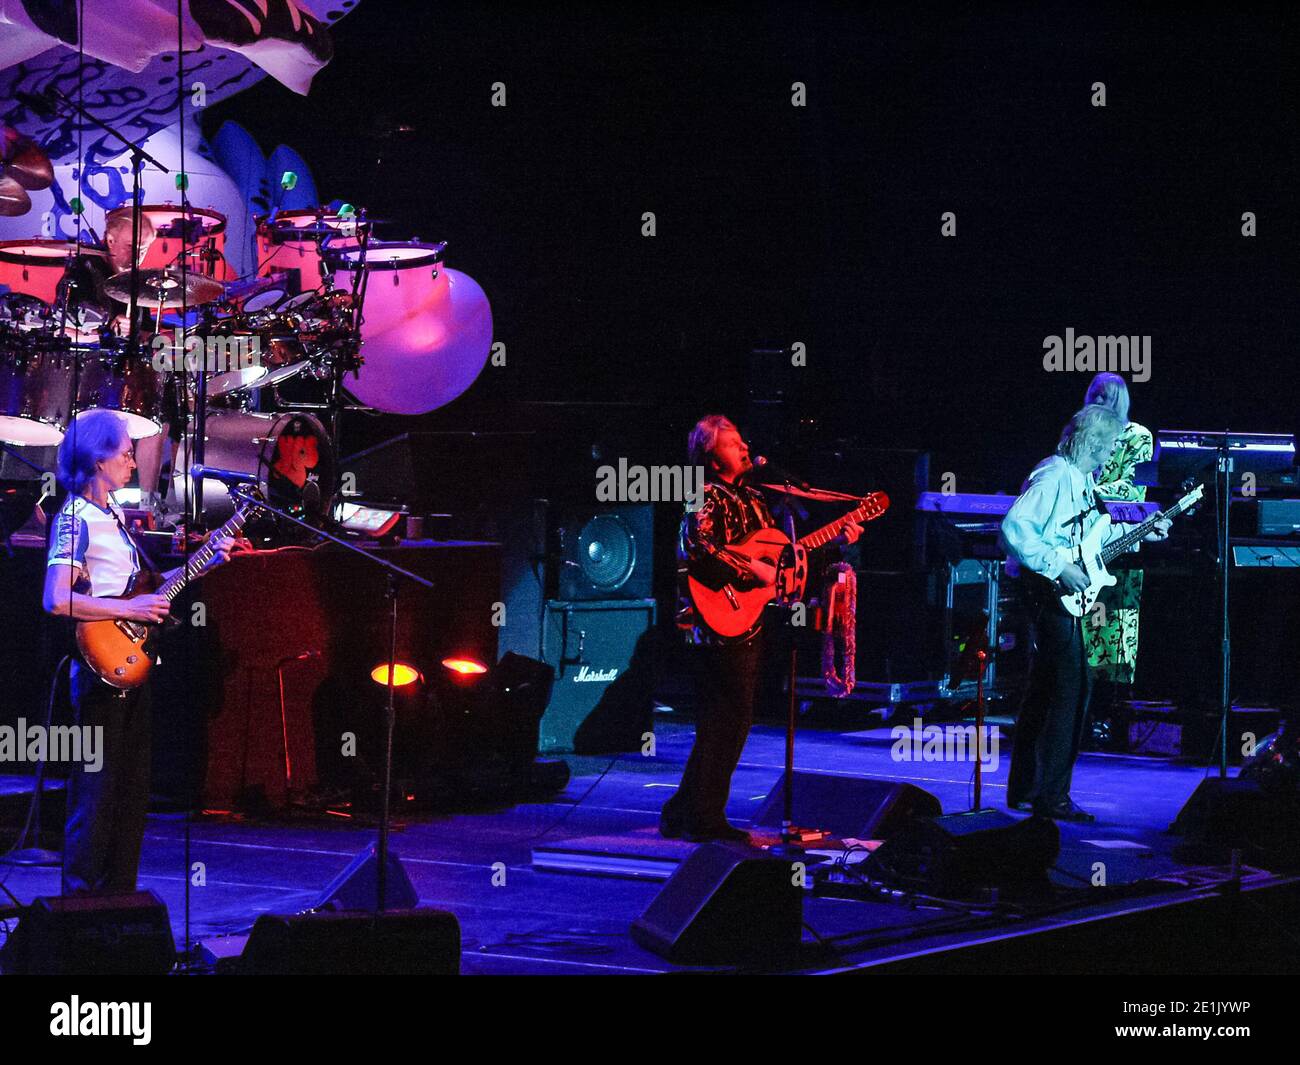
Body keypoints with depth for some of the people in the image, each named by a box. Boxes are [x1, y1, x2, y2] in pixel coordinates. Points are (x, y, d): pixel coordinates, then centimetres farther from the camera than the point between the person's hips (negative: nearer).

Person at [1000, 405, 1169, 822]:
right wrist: (1058, 567, -25)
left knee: (1044, 688, 14)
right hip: (1048, 594, -11)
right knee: (1072, 687, -11)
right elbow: (1014, 526, -27)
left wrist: (1139, 533, 21)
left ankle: (1024, 789, 21)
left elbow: (1093, 533, 29)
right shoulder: (1053, 477, -16)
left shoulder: (1083, 481, 15)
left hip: (1062, 595, 11)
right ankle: (1052, 797, -9)